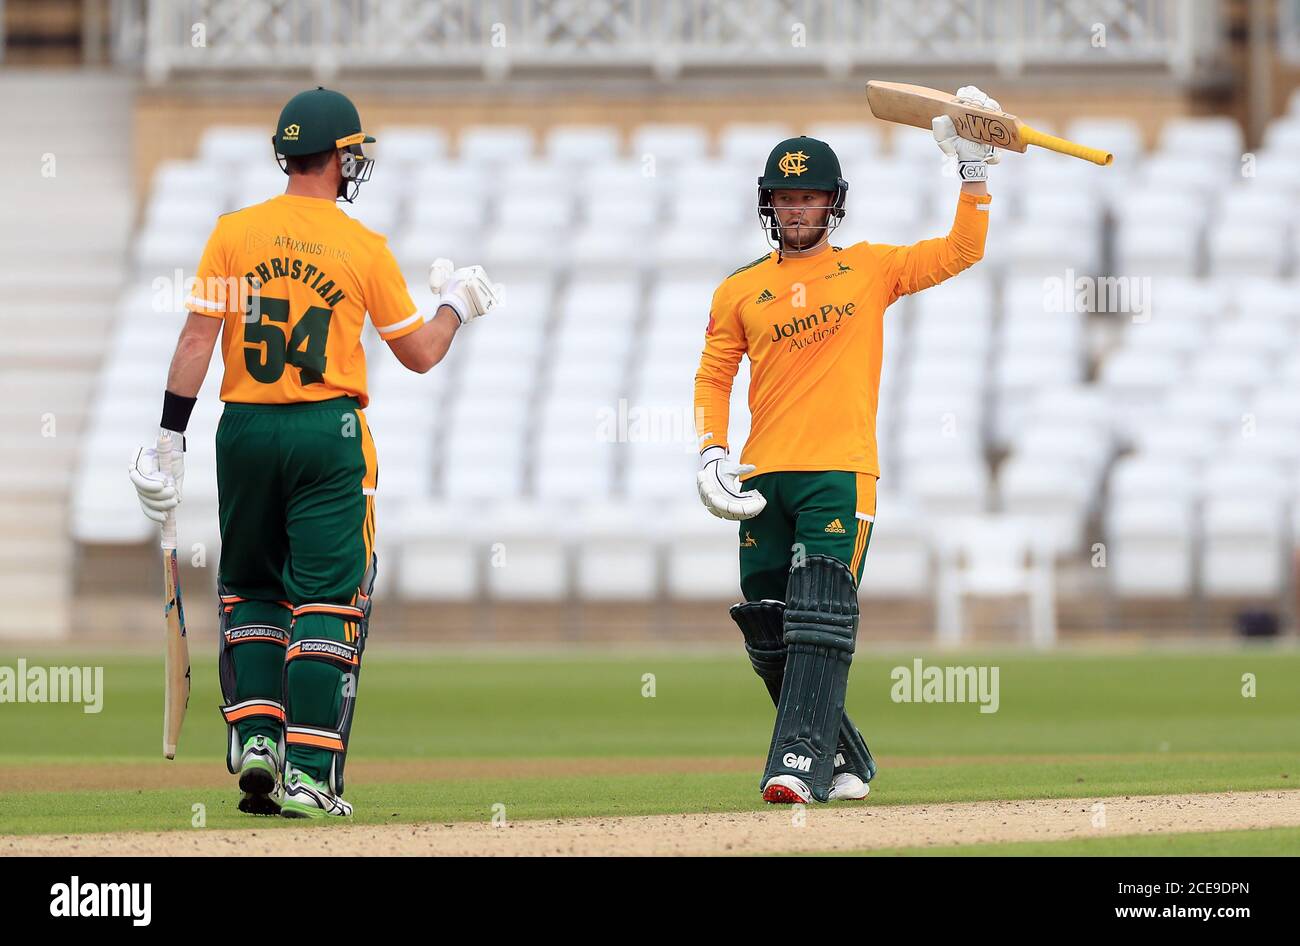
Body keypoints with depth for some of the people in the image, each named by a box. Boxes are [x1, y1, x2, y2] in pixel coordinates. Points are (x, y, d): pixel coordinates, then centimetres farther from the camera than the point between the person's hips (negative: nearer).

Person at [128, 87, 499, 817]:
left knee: (252, 591, 18)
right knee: (326, 601, 0)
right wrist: (459, 304, 23)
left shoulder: (235, 233, 0)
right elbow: (421, 354, 4)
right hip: (329, 433, -2)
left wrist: (170, 436, -1)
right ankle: (308, 772, -5)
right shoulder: (365, 249, -3)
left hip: (245, 429, 2)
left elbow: (198, 340, -4)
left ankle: (255, 733, 3)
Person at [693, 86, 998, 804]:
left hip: (841, 473, -3)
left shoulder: (870, 269, 10)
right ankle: (845, 761, 19)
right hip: (764, 476, 4)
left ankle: (801, 762, -24)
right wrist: (711, 455, 0)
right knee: (768, 632, 4)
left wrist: (974, 170, -3)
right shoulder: (740, 290, 14)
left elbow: (962, 252, 6)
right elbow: (712, 378, 15)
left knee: (820, 619, -16)